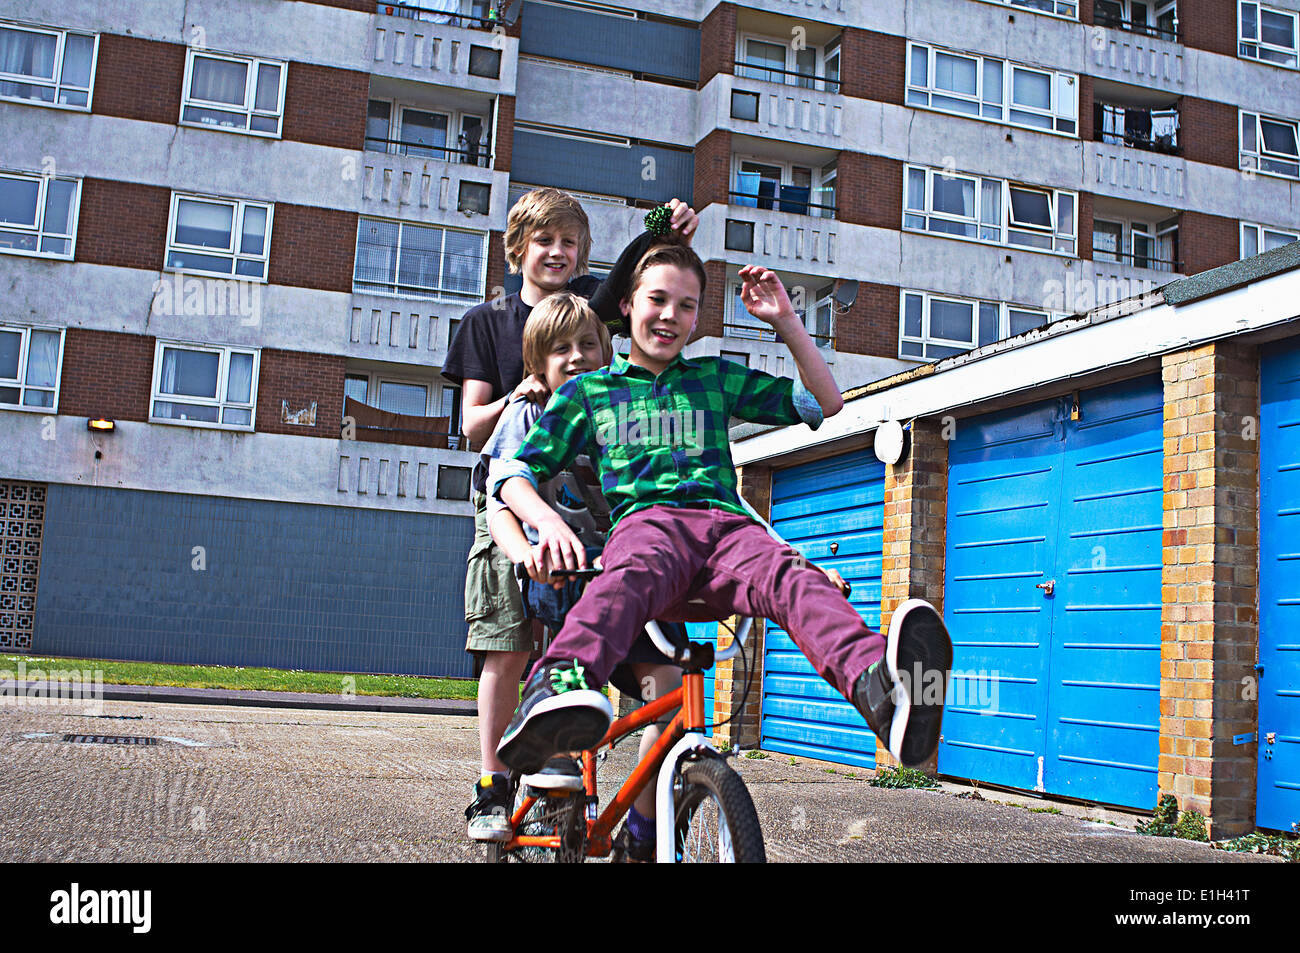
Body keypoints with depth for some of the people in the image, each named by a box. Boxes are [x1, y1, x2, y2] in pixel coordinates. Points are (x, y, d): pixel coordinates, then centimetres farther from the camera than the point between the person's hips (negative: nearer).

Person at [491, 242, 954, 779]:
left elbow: (824, 404, 29)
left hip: (725, 523, 2)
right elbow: (514, 475, 16)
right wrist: (549, 521, -7)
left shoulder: (716, 379, 28)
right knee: (634, 574, -41)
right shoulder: (587, 392, 22)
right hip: (645, 519, -1)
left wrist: (785, 321, 21)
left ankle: (882, 689, -63)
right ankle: (557, 686, -69)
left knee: (792, 578, -34)